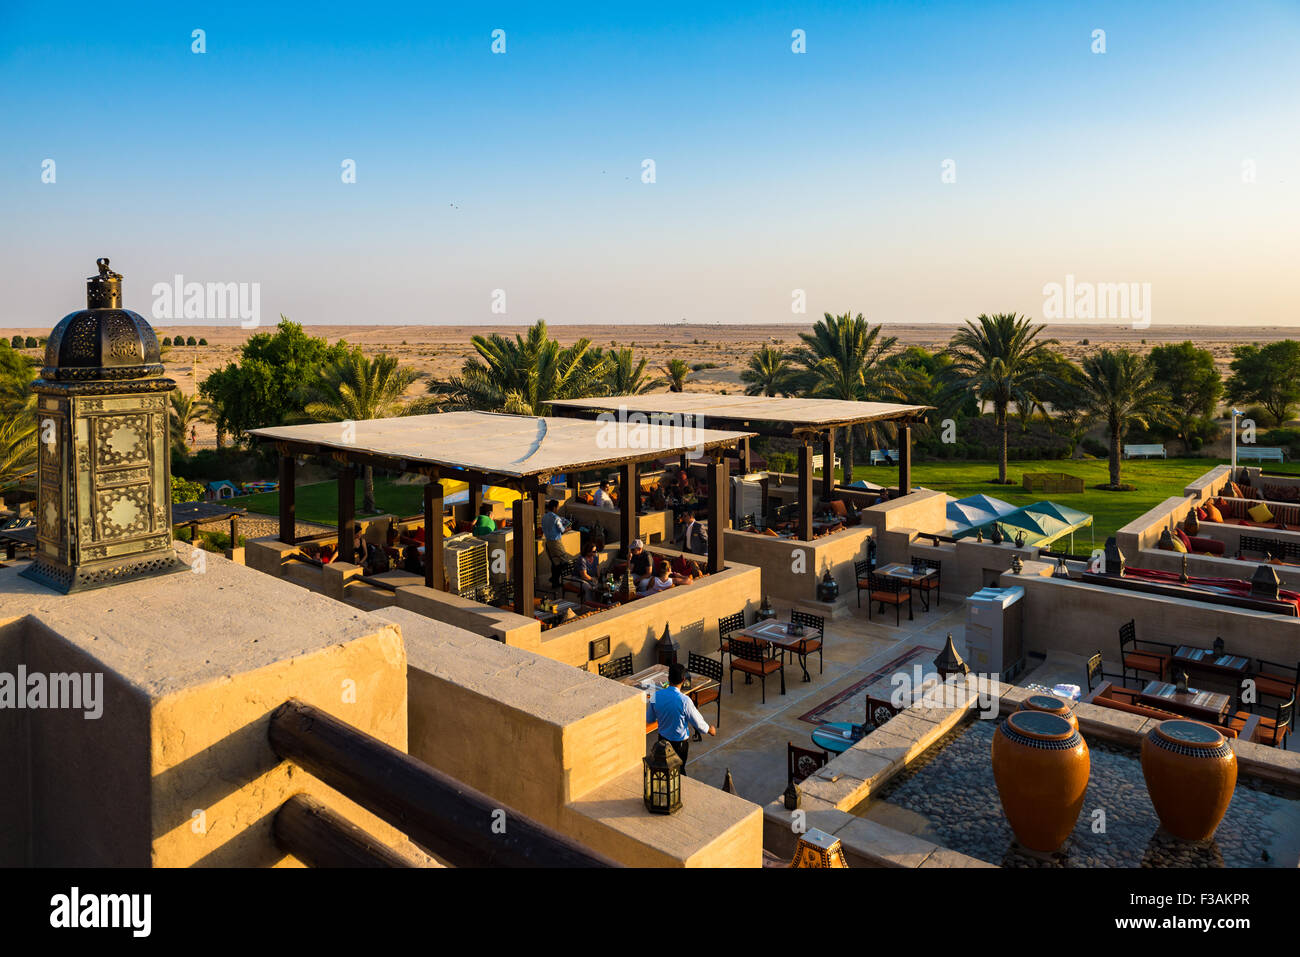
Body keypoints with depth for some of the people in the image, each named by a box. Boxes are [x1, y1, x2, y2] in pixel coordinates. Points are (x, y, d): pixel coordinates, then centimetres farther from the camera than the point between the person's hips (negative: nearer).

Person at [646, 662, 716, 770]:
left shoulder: (656, 696, -17)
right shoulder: (684, 700, -30)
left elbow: (649, 719, -2)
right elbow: (698, 723, -16)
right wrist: (710, 729, 5)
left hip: (663, 739, 4)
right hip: (680, 742, -4)